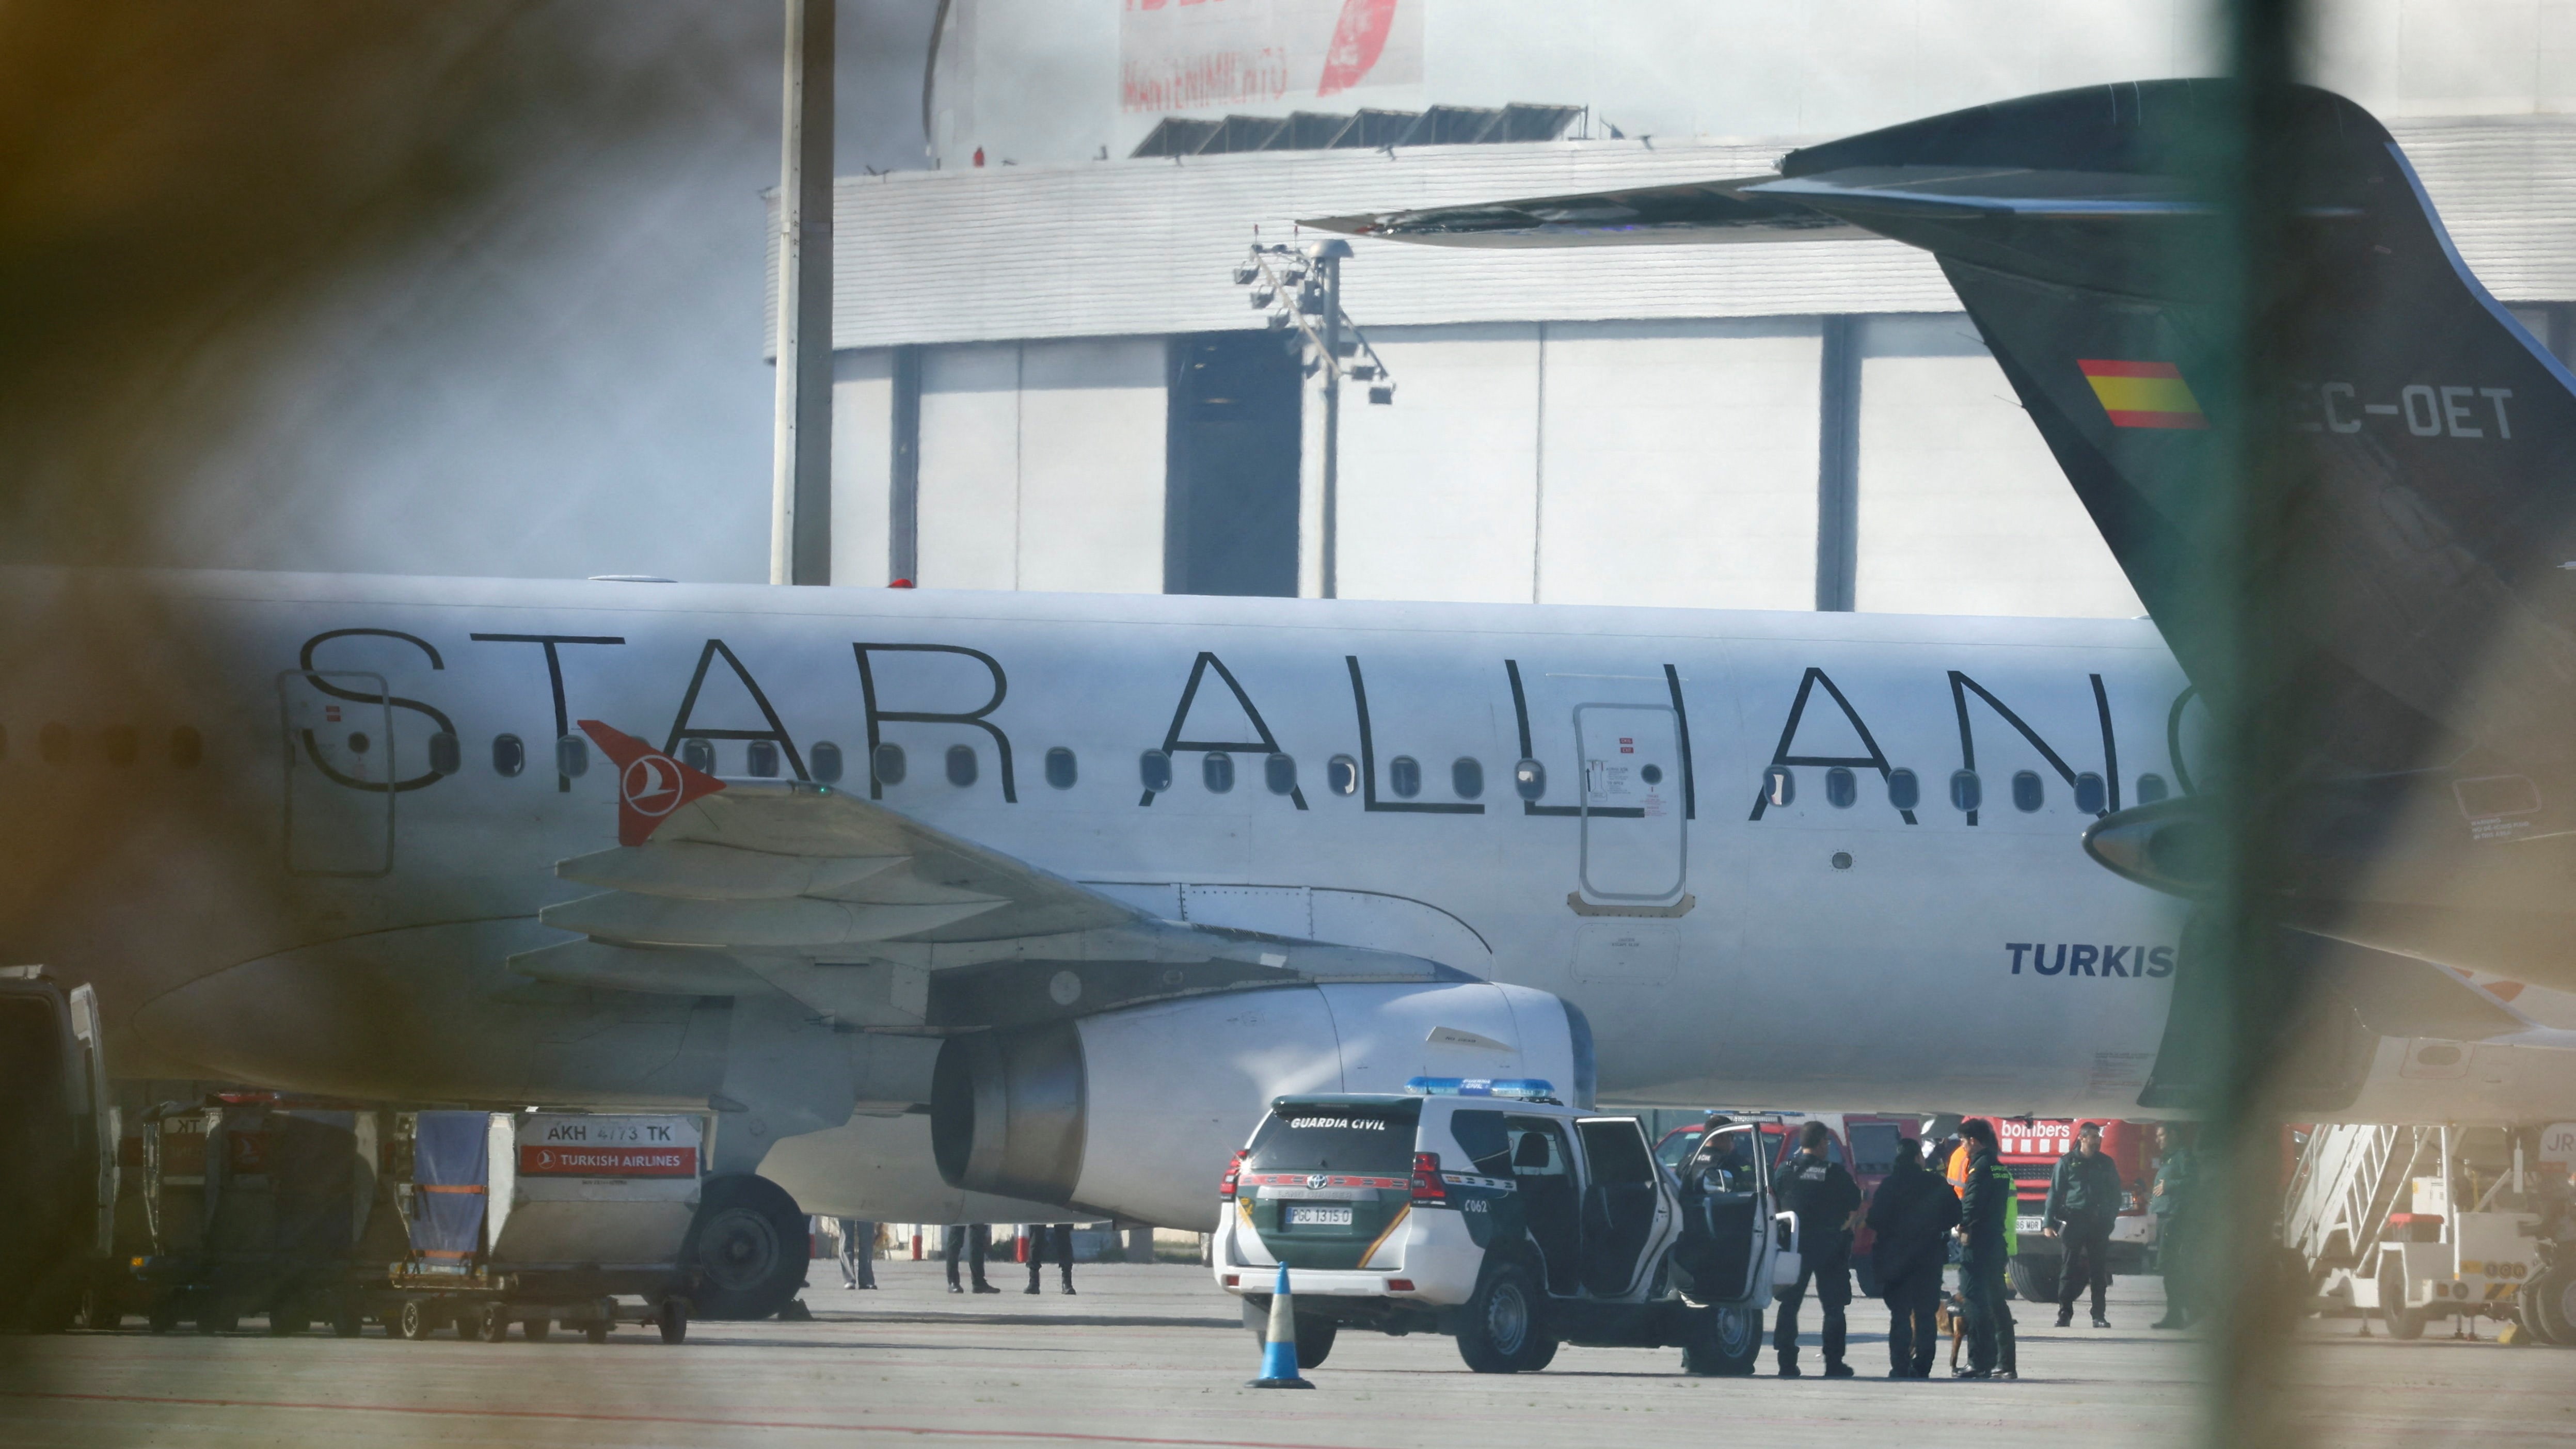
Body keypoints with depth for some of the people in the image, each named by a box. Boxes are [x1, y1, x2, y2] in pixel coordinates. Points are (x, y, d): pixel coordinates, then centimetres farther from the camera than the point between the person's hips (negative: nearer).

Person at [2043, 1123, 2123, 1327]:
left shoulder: (2106, 1163, 12)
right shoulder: (2067, 1163, 4)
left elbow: (2115, 1194, 16)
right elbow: (2055, 1193, 3)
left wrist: (2110, 1218, 5)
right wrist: (2048, 1223, -4)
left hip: (2099, 1224, 2)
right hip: (2074, 1222, -2)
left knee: (2099, 1270, 2)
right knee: (2069, 1270, -2)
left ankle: (2099, 1316, 6)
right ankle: (2065, 1314, 1)